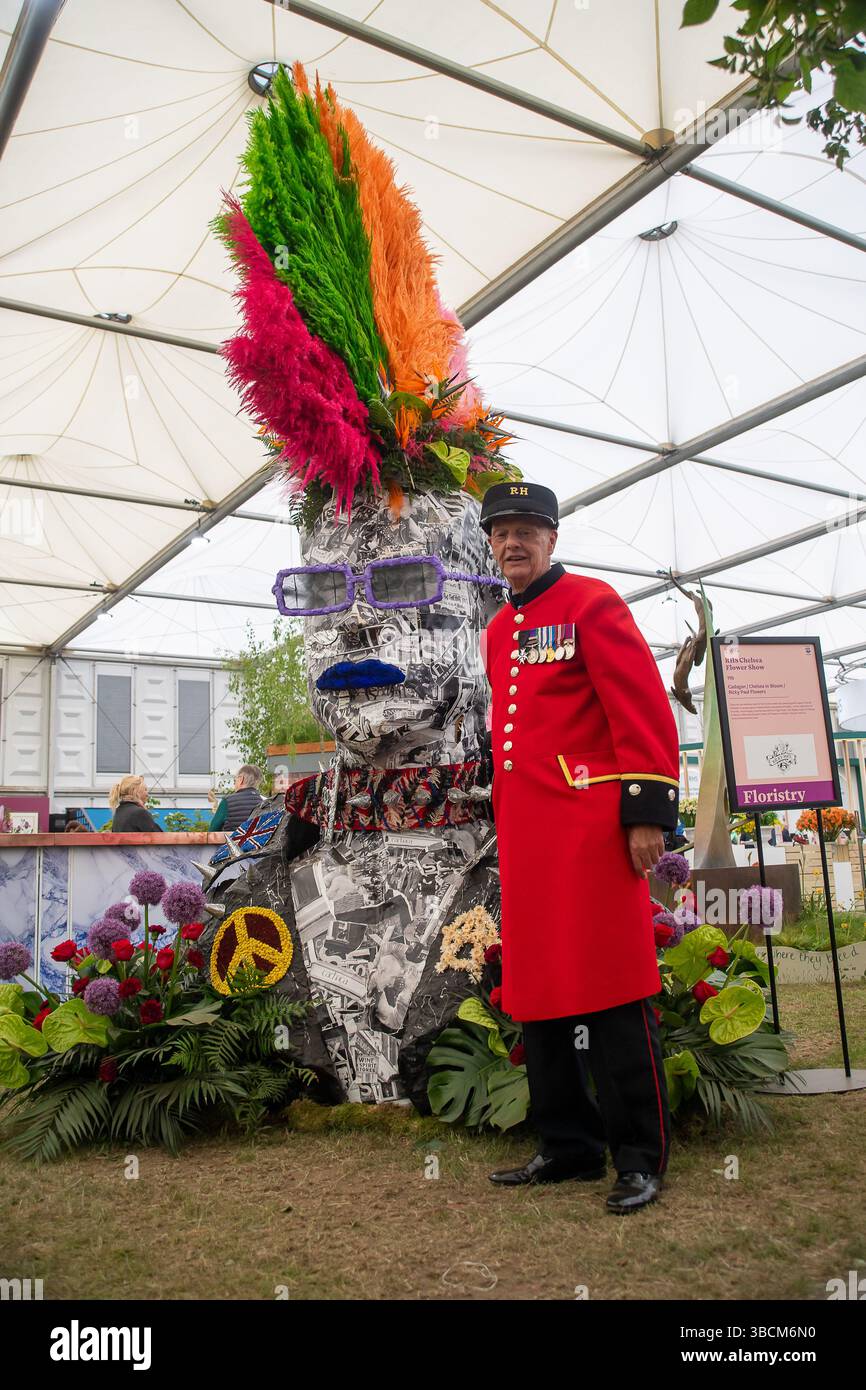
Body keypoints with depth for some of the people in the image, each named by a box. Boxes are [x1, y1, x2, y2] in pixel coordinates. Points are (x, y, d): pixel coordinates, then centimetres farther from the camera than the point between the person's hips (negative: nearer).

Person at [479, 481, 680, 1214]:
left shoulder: (592, 603, -4)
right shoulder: (498, 630, 17)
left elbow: (645, 709, -11)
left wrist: (648, 810, -17)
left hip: (590, 827, -7)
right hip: (526, 838, 8)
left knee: (612, 991, -1)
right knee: (535, 990, 11)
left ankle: (641, 1158, 14)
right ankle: (570, 1148, 25)